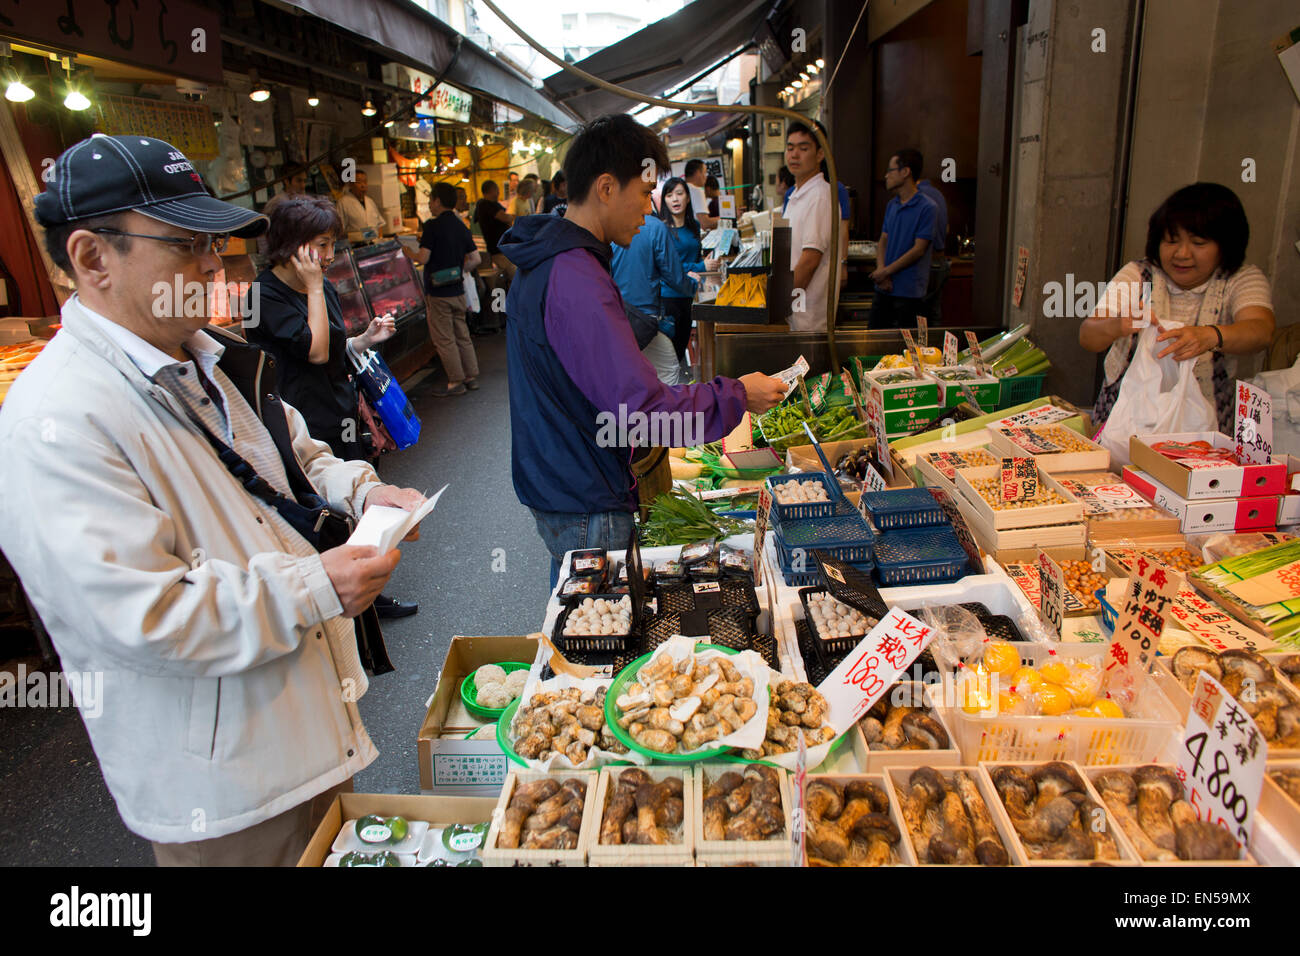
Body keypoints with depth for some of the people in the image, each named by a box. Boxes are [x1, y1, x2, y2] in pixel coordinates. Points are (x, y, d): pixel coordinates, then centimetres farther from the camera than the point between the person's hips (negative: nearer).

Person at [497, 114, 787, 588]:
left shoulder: (543, 261, 8)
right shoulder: (577, 281, -27)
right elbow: (643, 410, -30)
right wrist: (737, 394, -18)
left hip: (549, 477, 10)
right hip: (586, 507, -10)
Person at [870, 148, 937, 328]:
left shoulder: (926, 207, -10)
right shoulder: (891, 205, 12)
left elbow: (918, 249, -14)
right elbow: (883, 241, 10)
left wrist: (886, 271, -13)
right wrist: (881, 271, -7)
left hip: (908, 291, -6)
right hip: (884, 288, 6)